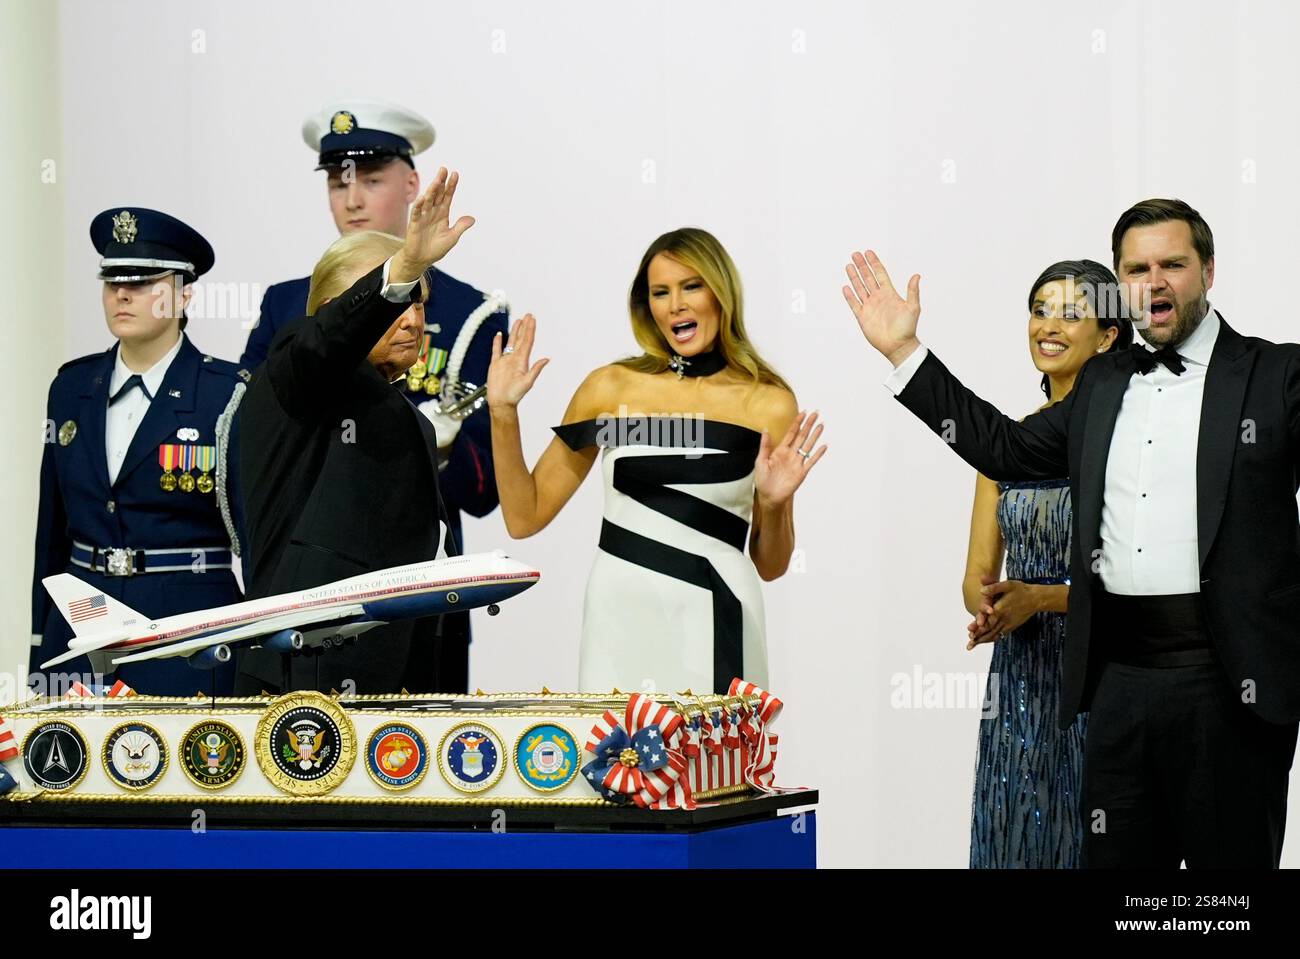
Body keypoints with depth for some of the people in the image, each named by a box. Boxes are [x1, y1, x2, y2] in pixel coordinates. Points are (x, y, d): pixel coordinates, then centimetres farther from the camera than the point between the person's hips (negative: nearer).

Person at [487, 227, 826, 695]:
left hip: (712, 626, -1)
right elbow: (525, 517, 5)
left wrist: (774, 505, -13)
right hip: (620, 618, 1)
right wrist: (502, 412, -2)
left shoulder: (769, 403, 0)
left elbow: (770, 565, 6)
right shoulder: (609, 388, 3)